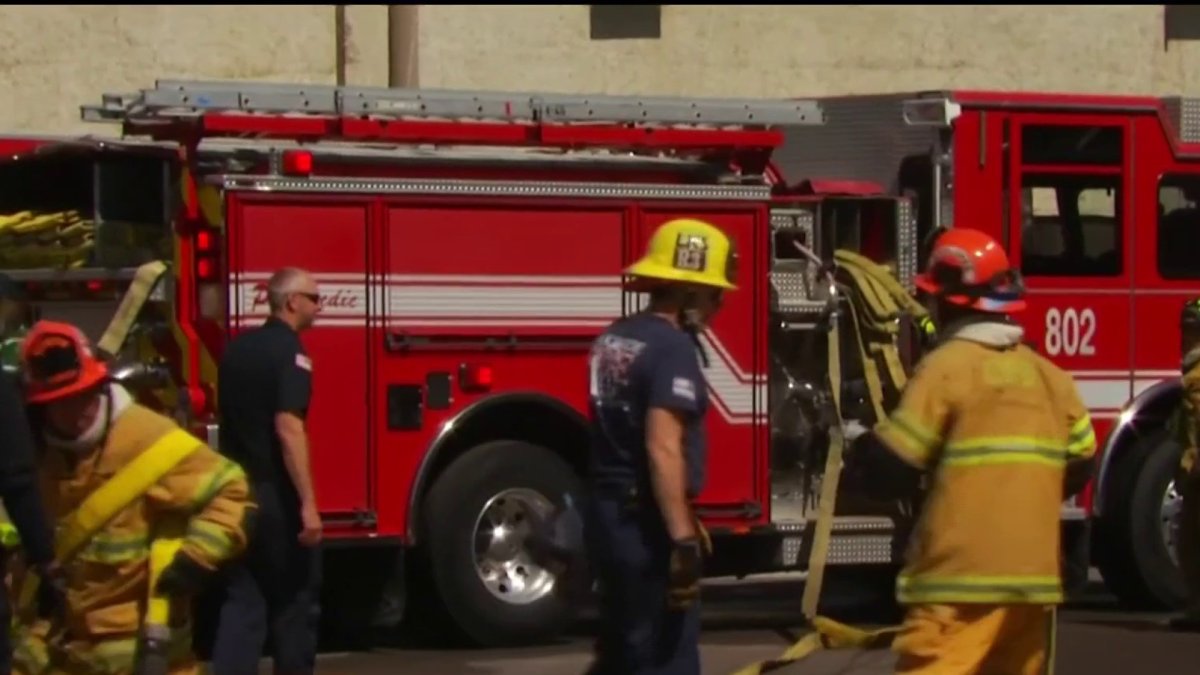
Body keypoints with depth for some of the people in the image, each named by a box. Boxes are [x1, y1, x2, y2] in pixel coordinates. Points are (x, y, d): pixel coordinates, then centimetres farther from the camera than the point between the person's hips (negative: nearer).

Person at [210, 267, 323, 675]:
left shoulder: (238, 348, 12)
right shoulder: (288, 350, -13)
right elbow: (288, 428, -23)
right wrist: (309, 503, -24)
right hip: (276, 493, -7)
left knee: (243, 597, 6)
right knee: (296, 597, 6)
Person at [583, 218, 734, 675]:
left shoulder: (615, 337, 12)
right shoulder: (673, 347, -17)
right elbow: (662, 449, -25)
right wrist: (683, 540, -26)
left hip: (606, 513, 9)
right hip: (644, 523, -9)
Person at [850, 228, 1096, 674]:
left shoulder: (947, 366, -8)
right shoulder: (1047, 374, 11)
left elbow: (890, 471, -8)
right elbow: (1077, 469, 15)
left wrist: (864, 447, 12)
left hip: (962, 575, -7)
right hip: (1034, 572, 7)